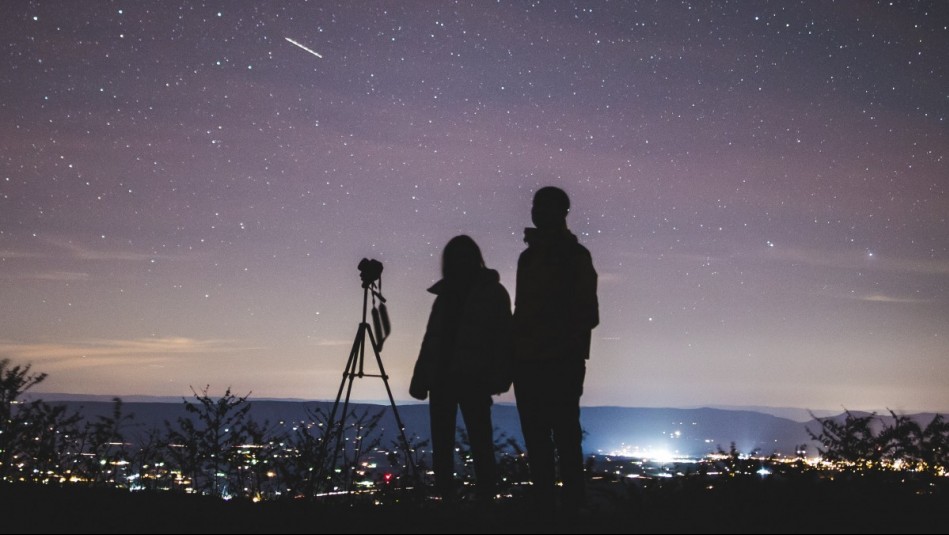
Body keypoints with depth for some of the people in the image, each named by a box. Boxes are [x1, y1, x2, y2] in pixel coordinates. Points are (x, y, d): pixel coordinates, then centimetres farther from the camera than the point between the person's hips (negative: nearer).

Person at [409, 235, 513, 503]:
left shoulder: (492, 293, 2)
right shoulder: (446, 294, 15)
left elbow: (502, 337, -5)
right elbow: (432, 339, 14)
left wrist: (498, 377, -17)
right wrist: (420, 379, 7)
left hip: (473, 379, -5)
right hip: (441, 378, 5)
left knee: (480, 444, -7)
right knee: (441, 447, 5)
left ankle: (486, 502, -6)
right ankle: (447, 501, 10)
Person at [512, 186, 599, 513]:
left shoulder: (573, 255, 0)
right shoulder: (529, 256, 18)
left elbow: (585, 312, -6)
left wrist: (573, 349, -15)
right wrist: (516, 354, 10)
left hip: (561, 362, -7)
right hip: (528, 361, 7)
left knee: (565, 437, -7)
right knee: (536, 440, 6)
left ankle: (573, 504, -6)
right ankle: (544, 504, 10)